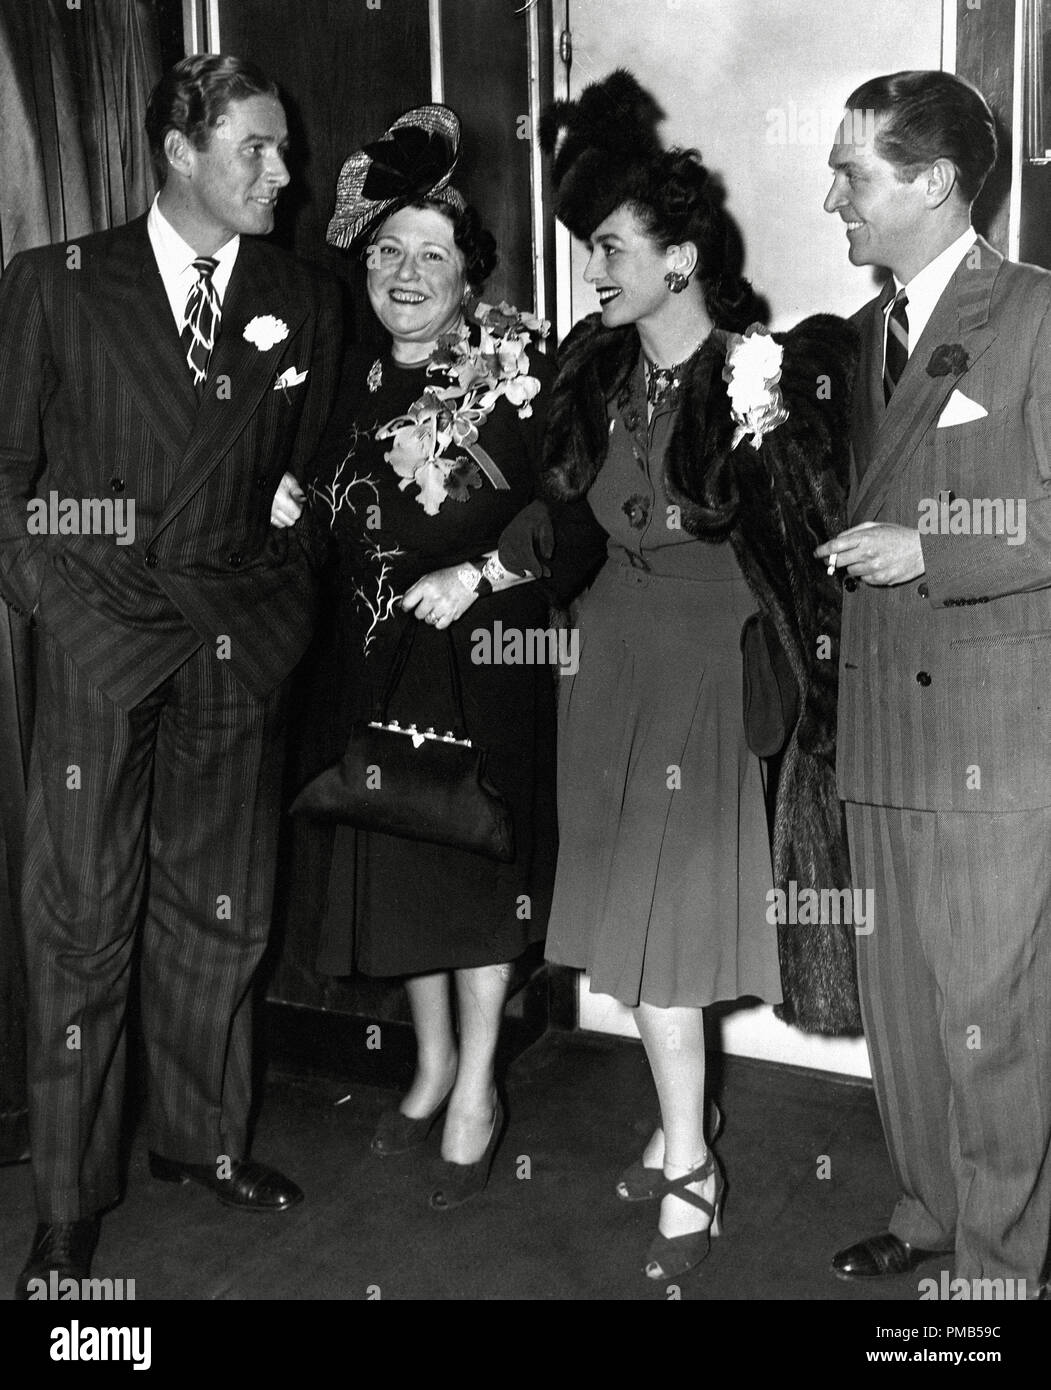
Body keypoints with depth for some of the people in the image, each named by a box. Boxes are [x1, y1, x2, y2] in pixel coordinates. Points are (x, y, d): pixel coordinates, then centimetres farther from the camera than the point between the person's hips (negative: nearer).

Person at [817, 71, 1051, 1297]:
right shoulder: (866, 330, 16)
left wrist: (929, 549, -17)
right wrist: (850, 547, 8)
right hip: (881, 722, 7)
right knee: (898, 999, 15)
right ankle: (930, 1211, 31)